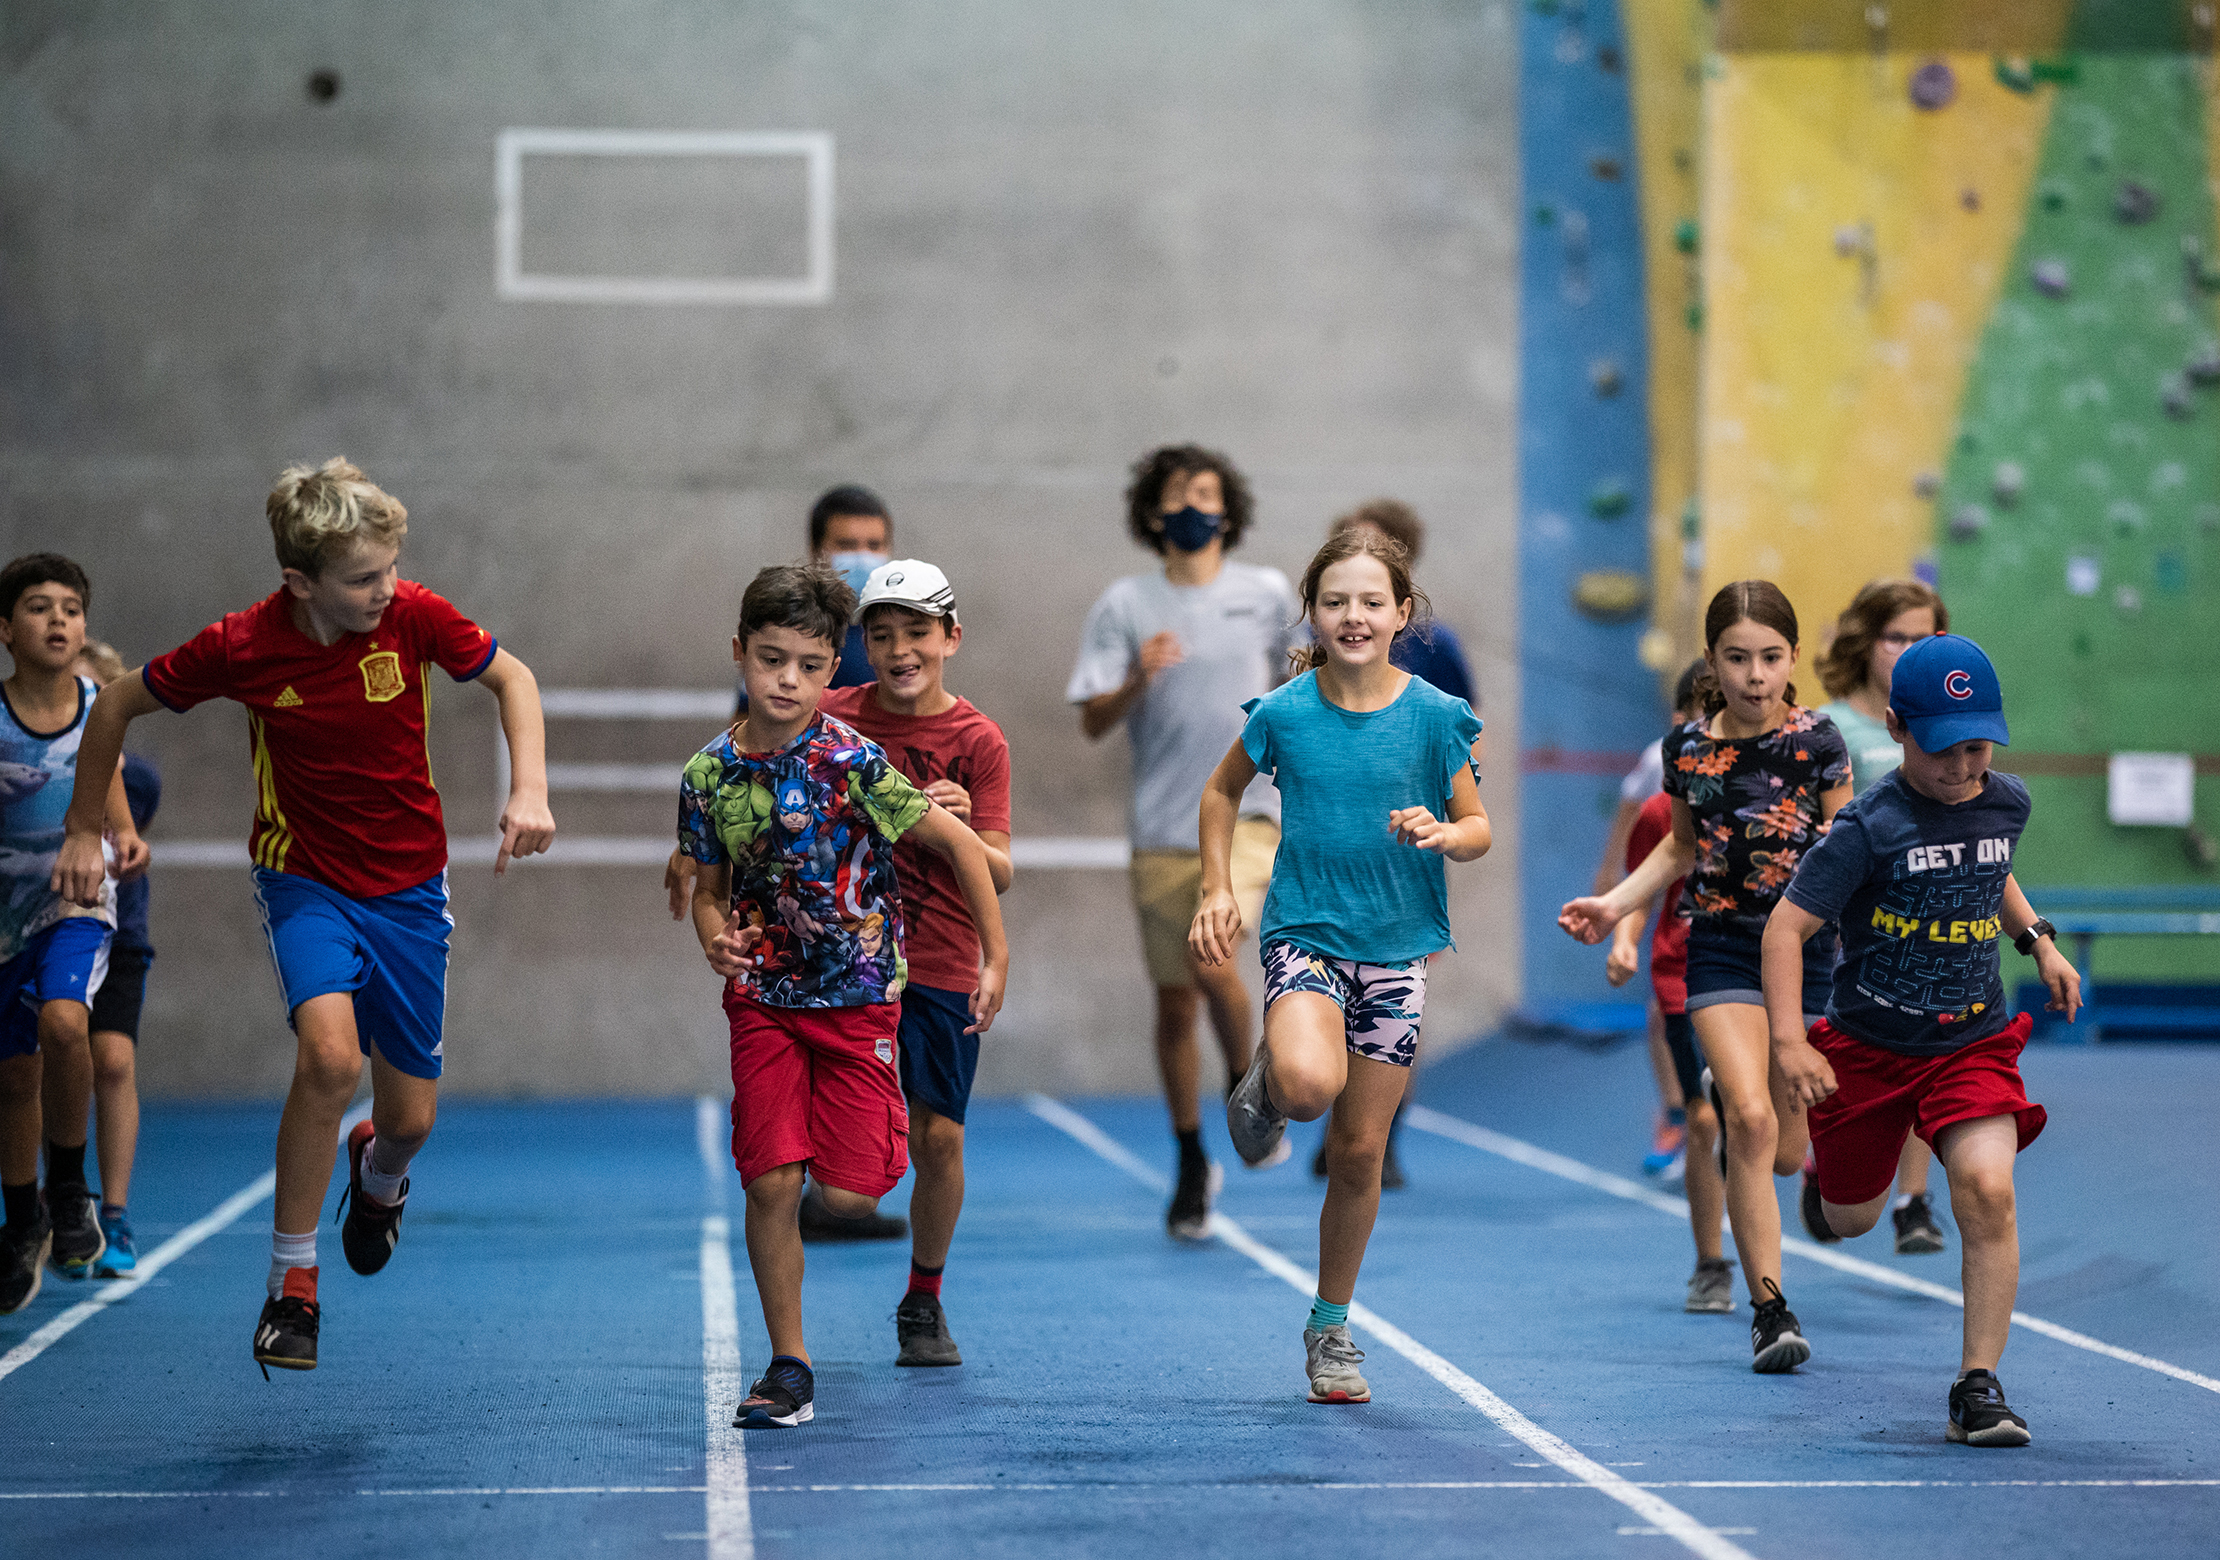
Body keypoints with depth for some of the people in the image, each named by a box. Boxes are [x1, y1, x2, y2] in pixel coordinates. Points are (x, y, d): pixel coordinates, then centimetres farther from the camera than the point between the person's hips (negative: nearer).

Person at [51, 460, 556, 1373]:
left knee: (410, 1117, 6)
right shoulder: (241, 646, -19)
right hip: (303, 878, -2)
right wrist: (84, 831, 1)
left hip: (407, 885, 2)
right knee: (330, 1053, -29)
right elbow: (120, 703, -2)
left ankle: (378, 1175, 46)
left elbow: (510, 677, 1)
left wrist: (530, 790, -14)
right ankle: (292, 1281, -11)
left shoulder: (412, 615, -17)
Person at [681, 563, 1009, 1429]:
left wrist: (996, 959, -8)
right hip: (762, 998, 3)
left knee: (849, 1194, -6)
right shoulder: (709, 775, -4)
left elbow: (962, 844, -9)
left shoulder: (851, 760, -15)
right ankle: (789, 1367, 7)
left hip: (859, 993, -2)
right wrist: (715, 936, -12)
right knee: (769, 1184, -5)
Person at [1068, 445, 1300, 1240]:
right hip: (1161, 826, 1)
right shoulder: (1123, 605, 1)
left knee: (1211, 960, -23)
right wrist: (1138, 680, -22)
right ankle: (1192, 1165, 23)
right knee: (1173, 1001, 6)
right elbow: (1093, 723, -5)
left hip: (1248, 810, -1)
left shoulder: (1268, 594, 4)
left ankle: (1249, 1091, 5)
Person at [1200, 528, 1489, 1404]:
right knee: (1310, 1083, -32)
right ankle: (1266, 1084, 7)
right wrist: (1217, 890, 4)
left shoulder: (1434, 716, -5)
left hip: (1397, 945, 1)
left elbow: (1478, 829, 3)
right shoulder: (1282, 714, -5)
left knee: (1359, 1150, 6)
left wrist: (1442, 834, -19)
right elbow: (1223, 791, 13)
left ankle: (1331, 1328, 23)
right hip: (1304, 931, -1)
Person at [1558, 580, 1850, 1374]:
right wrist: (1615, 905, 6)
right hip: (1722, 950, 0)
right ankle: (1770, 1308, -10)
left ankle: (1724, 1092, 46)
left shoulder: (1815, 741, -7)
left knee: (1785, 1152, 8)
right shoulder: (1688, 748, 0)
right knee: (1750, 1120, -19)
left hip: (1806, 950, 0)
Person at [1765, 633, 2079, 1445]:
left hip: (1974, 1042, 2)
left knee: (1988, 1191, -21)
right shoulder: (1869, 827, -19)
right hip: (1866, 1045, -2)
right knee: (1850, 1222, 14)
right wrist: (1789, 1042, -32)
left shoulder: (2007, 803, -2)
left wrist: (2038, 939, 11)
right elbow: (1787, 926, -21)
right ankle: (1826, 1163, 54)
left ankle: (1978, 1385, -12)